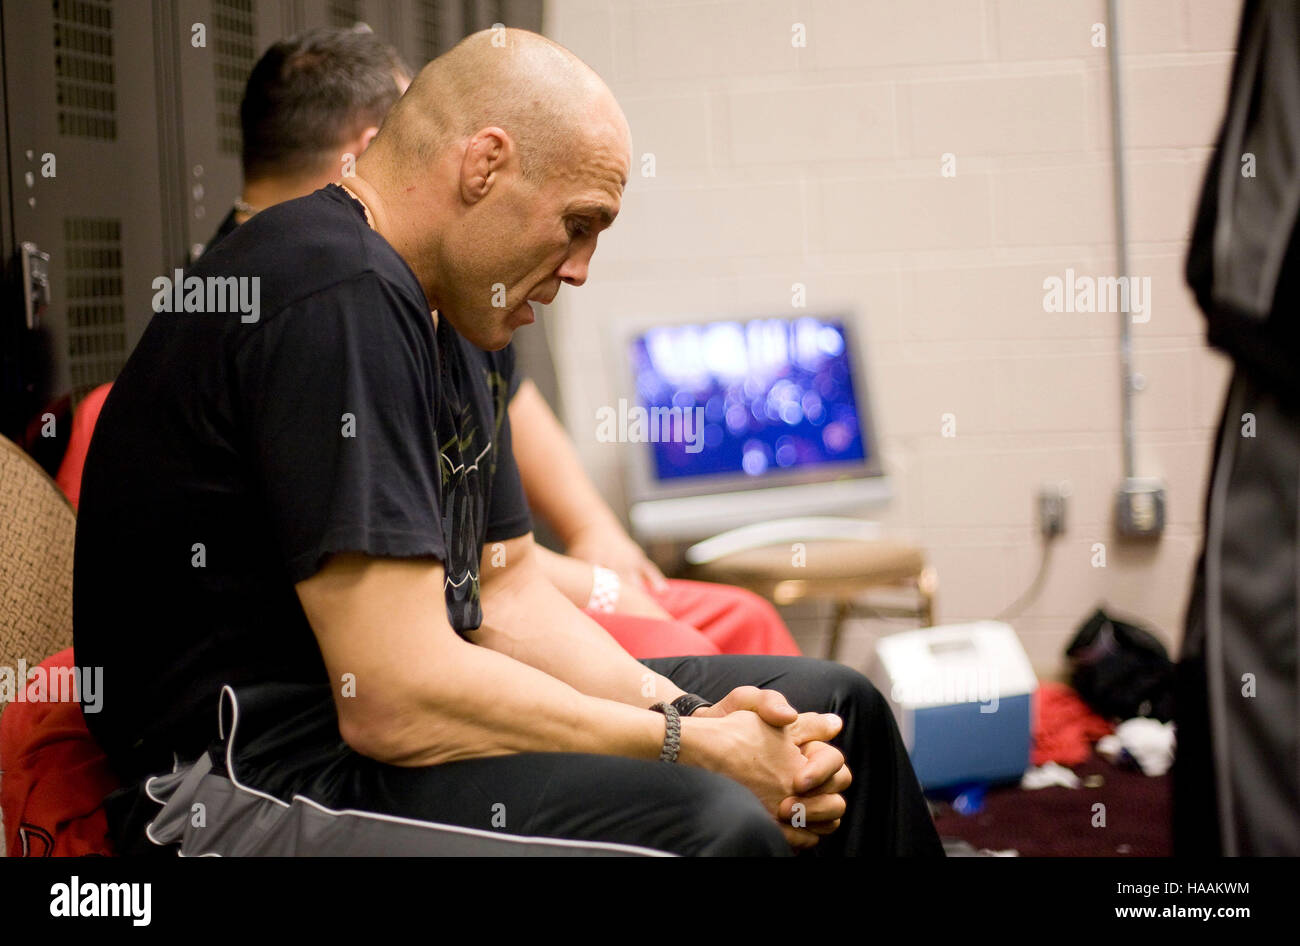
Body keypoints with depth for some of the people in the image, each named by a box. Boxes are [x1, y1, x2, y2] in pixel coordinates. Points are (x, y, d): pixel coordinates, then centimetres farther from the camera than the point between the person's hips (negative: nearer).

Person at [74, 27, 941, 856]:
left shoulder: (459, 315, 13)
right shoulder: (340, 299, -21)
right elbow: (393, 701, -25)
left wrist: (692, 717, -3)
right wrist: (693, 749, -17)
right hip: (264, 786, -10)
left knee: (833, 710, 11)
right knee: (712, 823, -31)